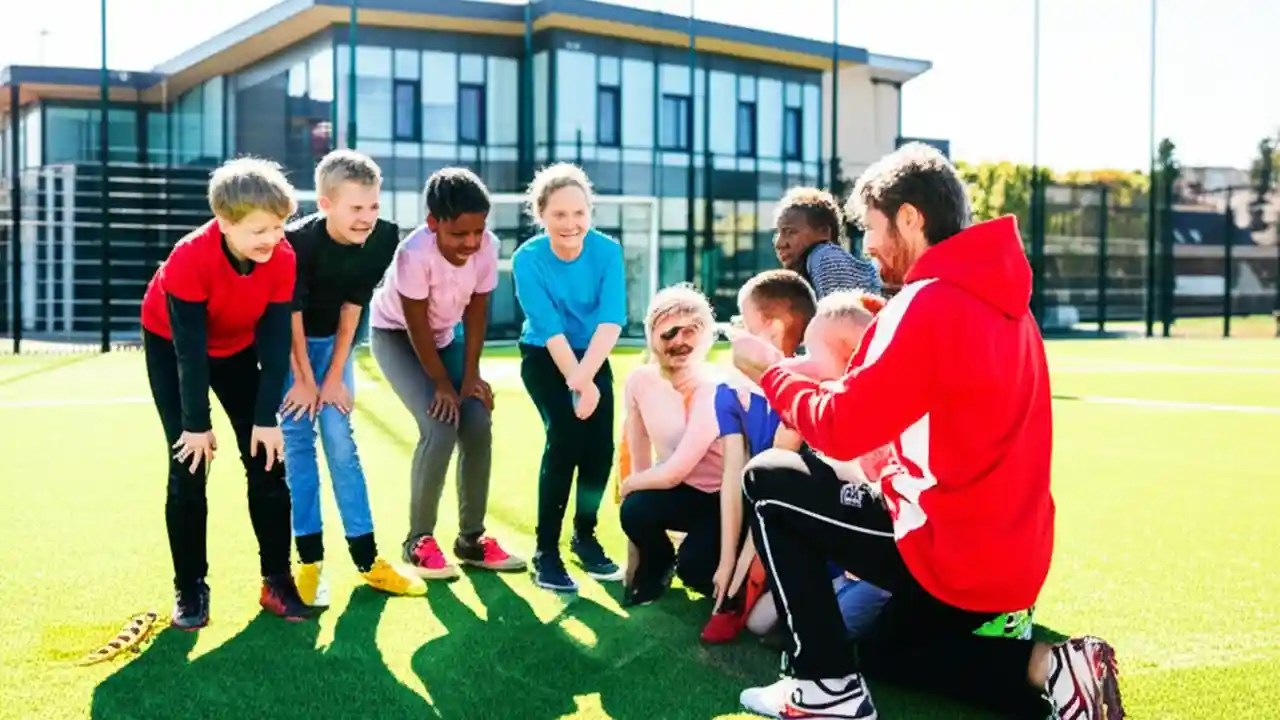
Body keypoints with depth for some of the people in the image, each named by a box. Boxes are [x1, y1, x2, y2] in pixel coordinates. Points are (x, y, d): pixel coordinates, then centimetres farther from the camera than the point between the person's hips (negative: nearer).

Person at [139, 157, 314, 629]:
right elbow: (190, 349, -31)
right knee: (190, 465, -11)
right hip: (171, 346, -3)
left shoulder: (282, 259, -26)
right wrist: (197, 425, -26)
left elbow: (275, 342, -20)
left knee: (267, 460, -4)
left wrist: (266, 418, -21)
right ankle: (190, 589, -1)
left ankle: (277, 581, 5)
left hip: (237, 348, 4)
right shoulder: (190, 259, -37)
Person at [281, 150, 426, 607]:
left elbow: (352, 307, -12)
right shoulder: (297, 242, -31)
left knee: (340, 441, 0)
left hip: (333, 341, 3)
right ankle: (310, 560, -2)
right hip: (288, 342, -3)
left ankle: (367, 559, 3)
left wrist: (334, 377, -10)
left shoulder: (382, 239, -21)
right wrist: (305, 380, -14)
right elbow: (291, 315, -21)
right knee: (298, 440, -7)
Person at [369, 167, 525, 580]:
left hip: (445, 335, 5)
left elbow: (477, 310, -10)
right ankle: (419, 540, -4)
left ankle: (472, 537, 8)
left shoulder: (486, 246, -22)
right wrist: (441, 383, -20)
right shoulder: (415, 252, -35)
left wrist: (471, 374, -12)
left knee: (479, 425, -8)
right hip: (397, 335, -5)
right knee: (440, 428, -21)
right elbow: (416, 324, -26)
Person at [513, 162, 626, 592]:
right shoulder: (528, 259, -23)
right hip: (544, 358, -3)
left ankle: (585, 536, 16)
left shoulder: (607, 251, -18)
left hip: (593, 357, 3)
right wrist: (576, 382, -31)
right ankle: (546, 551, -11)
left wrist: (586, 378, -37)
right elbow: (549, 329, -25)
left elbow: (612, 320, -26)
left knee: (600, 444, -8)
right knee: (565, 436, -20)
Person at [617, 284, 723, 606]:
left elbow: (672, 473, -25)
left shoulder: (715, 392, -27)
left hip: (720, 498, -5)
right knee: (636, 509, -27)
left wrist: (629, 485, -9)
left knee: (695, 568, -27)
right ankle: (655, 567, 6)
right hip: (678, 492, 5)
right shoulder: (641, 380, -9)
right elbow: (639, 463, -2)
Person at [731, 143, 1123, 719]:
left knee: (768, 481, 0)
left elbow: (843, 428, -18)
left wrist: (770, 370, -2)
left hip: (949, 548, -9)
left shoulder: (929, 303, -19)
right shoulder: (999, 299, 10)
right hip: (1012, 555, 10)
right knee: (886, 651, 30)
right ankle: (1045, 668, 9)